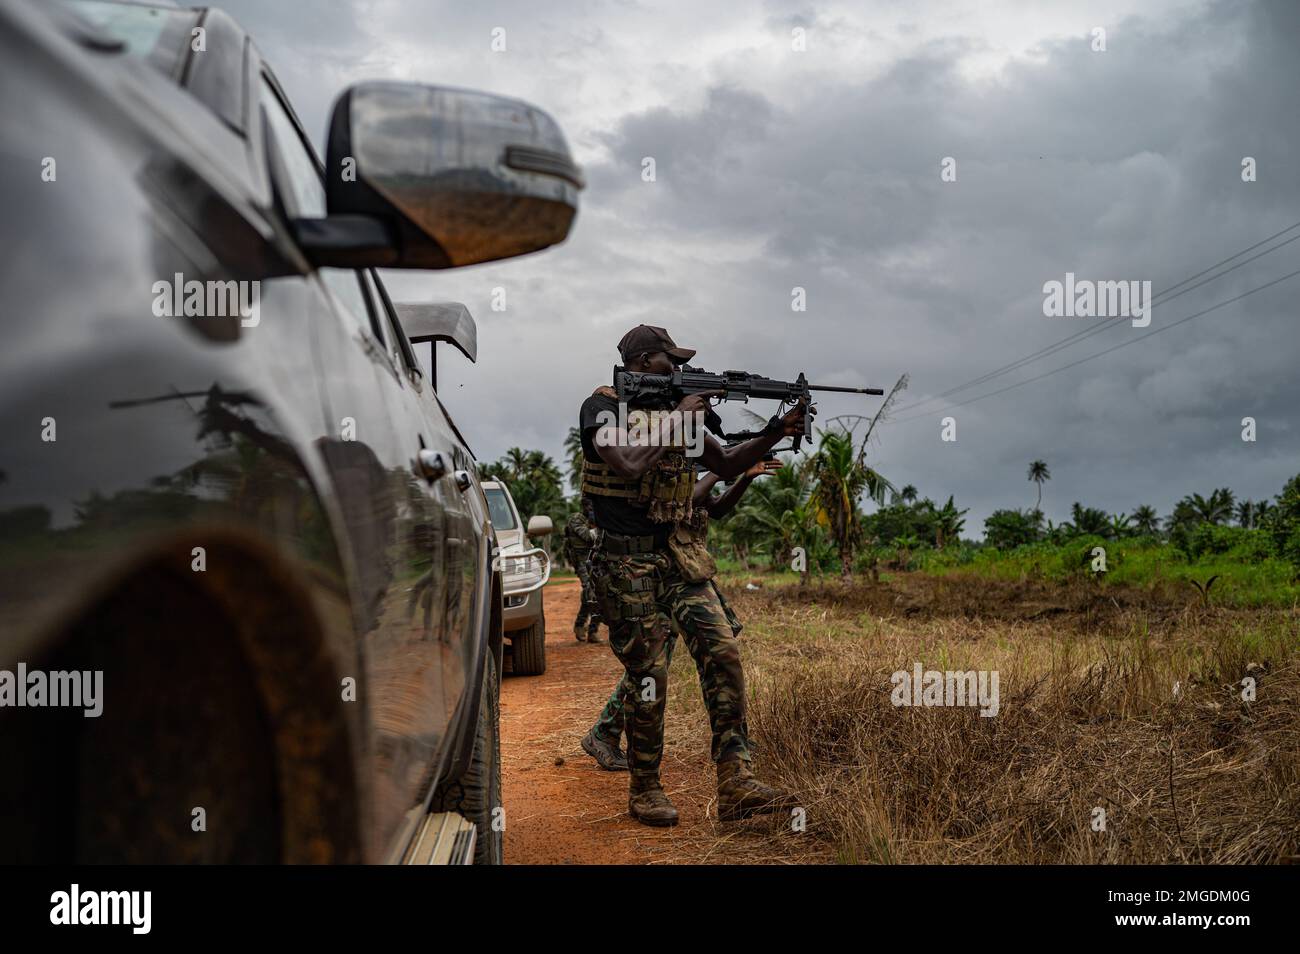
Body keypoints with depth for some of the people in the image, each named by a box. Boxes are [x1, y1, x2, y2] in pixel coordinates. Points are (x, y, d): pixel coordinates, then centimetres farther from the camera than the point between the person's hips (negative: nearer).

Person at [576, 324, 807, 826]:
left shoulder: (673, 409, 13)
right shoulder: (602, 407, -6)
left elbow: (725, 464, 19)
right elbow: (629, 465, -24)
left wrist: (776, 434, 5)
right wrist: (678, 420, -15)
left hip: (680, 559, 6)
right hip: (628, 565, -6)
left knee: (723, 656, -8)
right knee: (649, 678, -3)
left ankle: (735, 786, -6)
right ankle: (644, 791, 16)